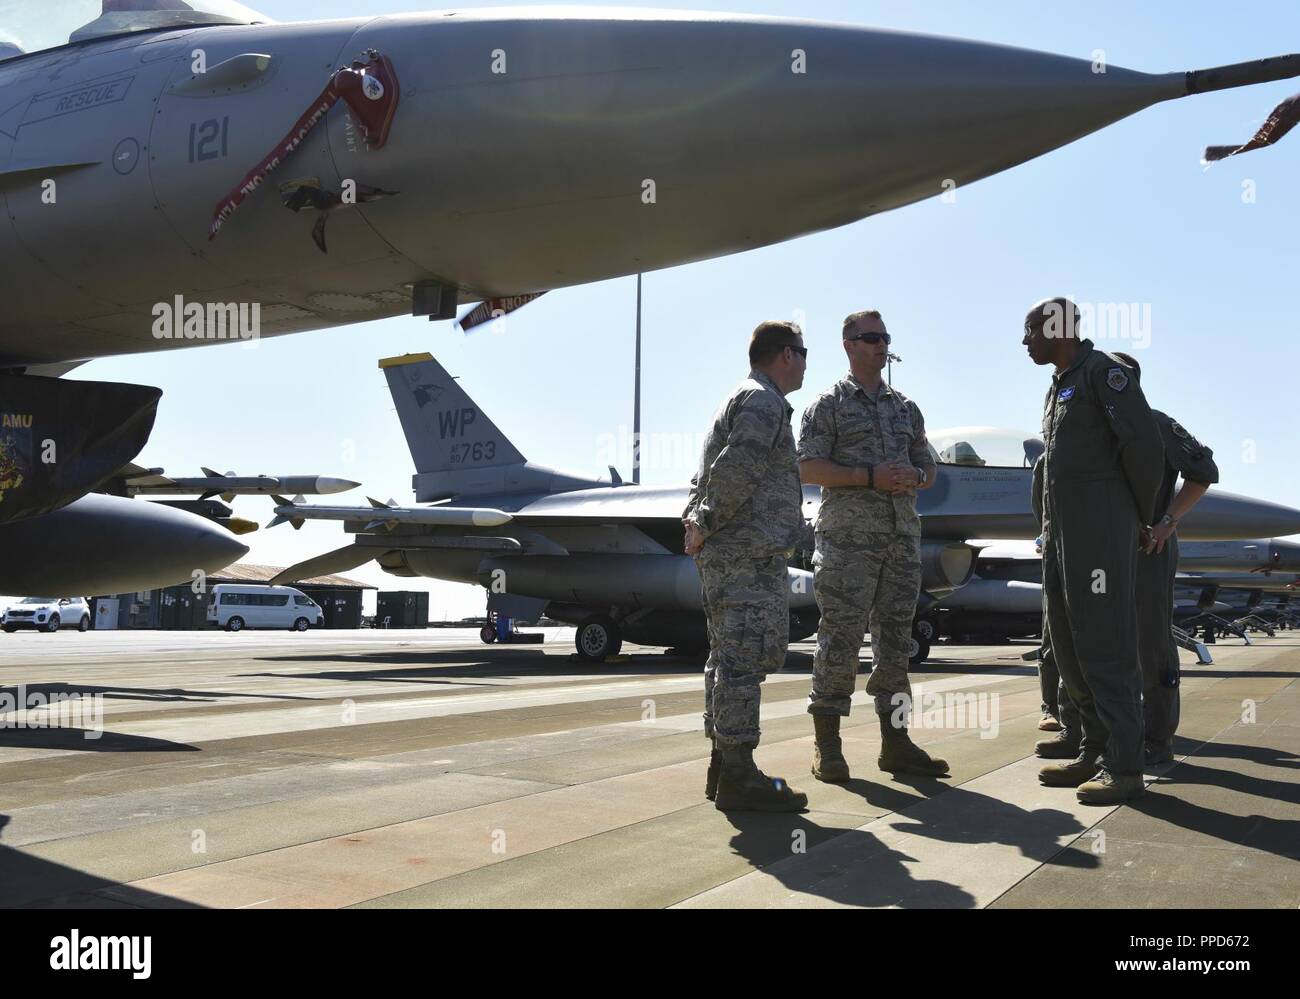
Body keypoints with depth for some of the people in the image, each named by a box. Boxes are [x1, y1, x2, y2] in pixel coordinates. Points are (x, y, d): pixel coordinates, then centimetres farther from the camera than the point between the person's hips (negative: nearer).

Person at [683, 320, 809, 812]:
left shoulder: (741, 400, 25)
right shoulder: (763, 402, -9)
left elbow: (704, 475, 23)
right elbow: (734, 470, -21)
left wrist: (694, 522, 11)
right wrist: (706, 524, -13)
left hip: (726, 553, 11)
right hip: (749, 553, -11)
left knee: (729, 657, 11)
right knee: (744, 657, -11)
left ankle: (723, 766, 16)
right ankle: (738, 776, -12)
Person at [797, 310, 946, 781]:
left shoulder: (906, 407, 19)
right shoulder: (828, 404, 2)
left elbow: (928, 468, 21)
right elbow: (809, 468, -6)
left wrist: (913, 476, -3)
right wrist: (871, 477, -15)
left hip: (903, 539, 6)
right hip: (848, 541, -6)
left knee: (895, 640, 7)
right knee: (840, 640, -7)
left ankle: (895, 742, 13)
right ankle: (827, 746, -1)